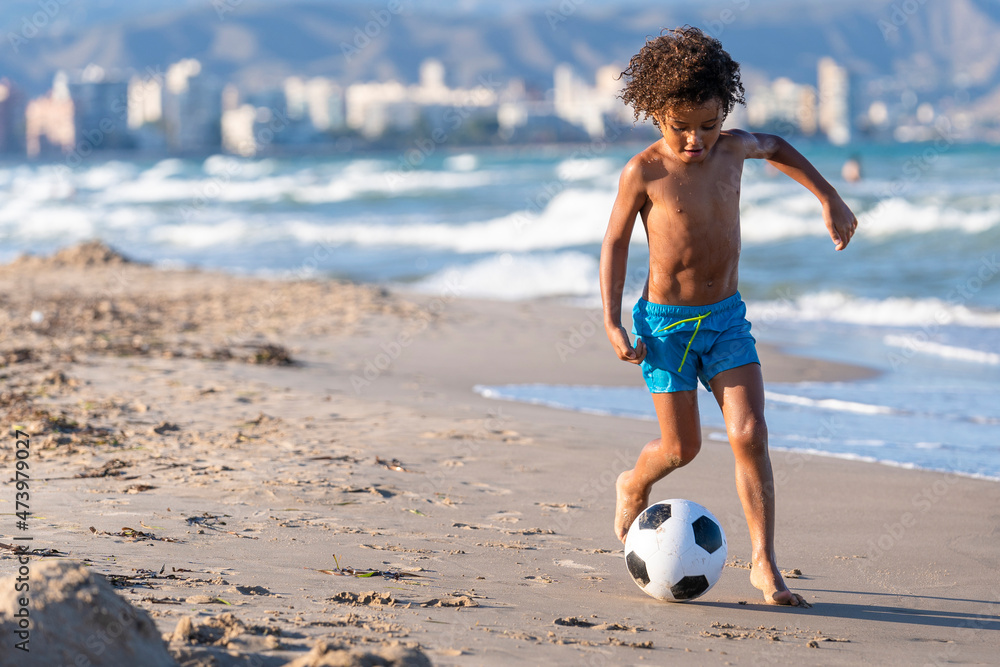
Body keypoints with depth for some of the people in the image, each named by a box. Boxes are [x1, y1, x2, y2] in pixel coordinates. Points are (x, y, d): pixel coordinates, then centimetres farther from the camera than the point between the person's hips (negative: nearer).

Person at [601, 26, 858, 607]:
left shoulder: (731, 148, -2)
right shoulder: (644, 172, -12)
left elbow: (775, 146, 22)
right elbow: (616, 242, -2)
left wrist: (831, 200, 21)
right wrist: (612, 322, -6)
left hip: (726, 318, 3)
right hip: (666, 323, -3)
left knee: (750, 434, -11)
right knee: (682, 447, 4)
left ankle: (765, 563, -8)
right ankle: (634, 488, 40)